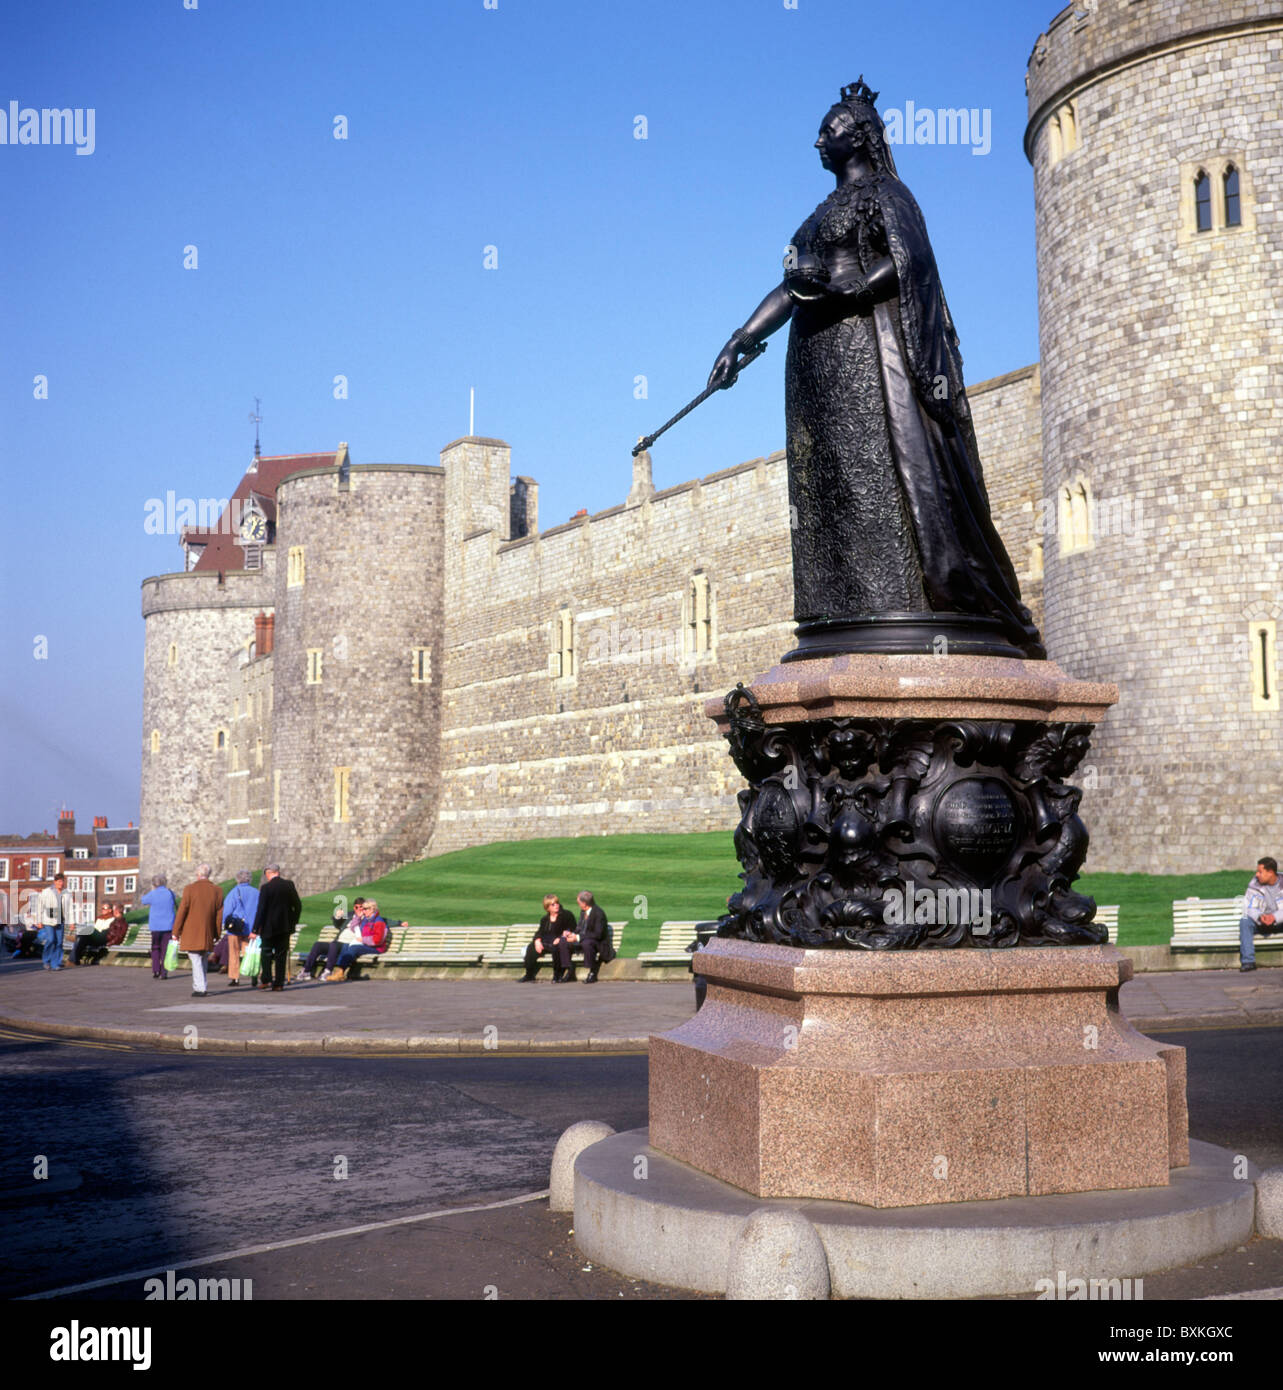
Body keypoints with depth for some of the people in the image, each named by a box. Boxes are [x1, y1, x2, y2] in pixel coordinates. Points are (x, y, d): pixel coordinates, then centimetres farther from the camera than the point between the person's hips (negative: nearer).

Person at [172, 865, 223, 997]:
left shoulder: (190, 889, -9)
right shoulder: (217, 890, 1)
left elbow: (181, 911, -7)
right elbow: (219, 914, 5)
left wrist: (176, 932, 0)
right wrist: (216, 934, 13)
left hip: (191, 933, -4)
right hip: (208, 934, 4)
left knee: (196, 961, -1)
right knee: (202, 960, 18)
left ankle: (200, 988, -7)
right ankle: (199, 986, 23)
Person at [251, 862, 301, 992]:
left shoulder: (266, 888, -12)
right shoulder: (289, 885, 0)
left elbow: (261, 909, -13)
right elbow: (298, 906, 5)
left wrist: (256, 930, -11)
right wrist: (293, 922, 16)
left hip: (269, 927, -4)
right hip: (285, 926, 4)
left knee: (266, 952, 9)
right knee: (281, 954, 8)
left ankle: (266, 980, -3)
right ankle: (279, 983, 7)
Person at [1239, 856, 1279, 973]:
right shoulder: (1255, 885, 1)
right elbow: (1249, 908, -5)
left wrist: (1274, 917, -30)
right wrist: (1259, 917, -26)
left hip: (1278, 921, -1)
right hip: (1260, 924, 1)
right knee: (1244, 922, -28)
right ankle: (1248, 961, -34)